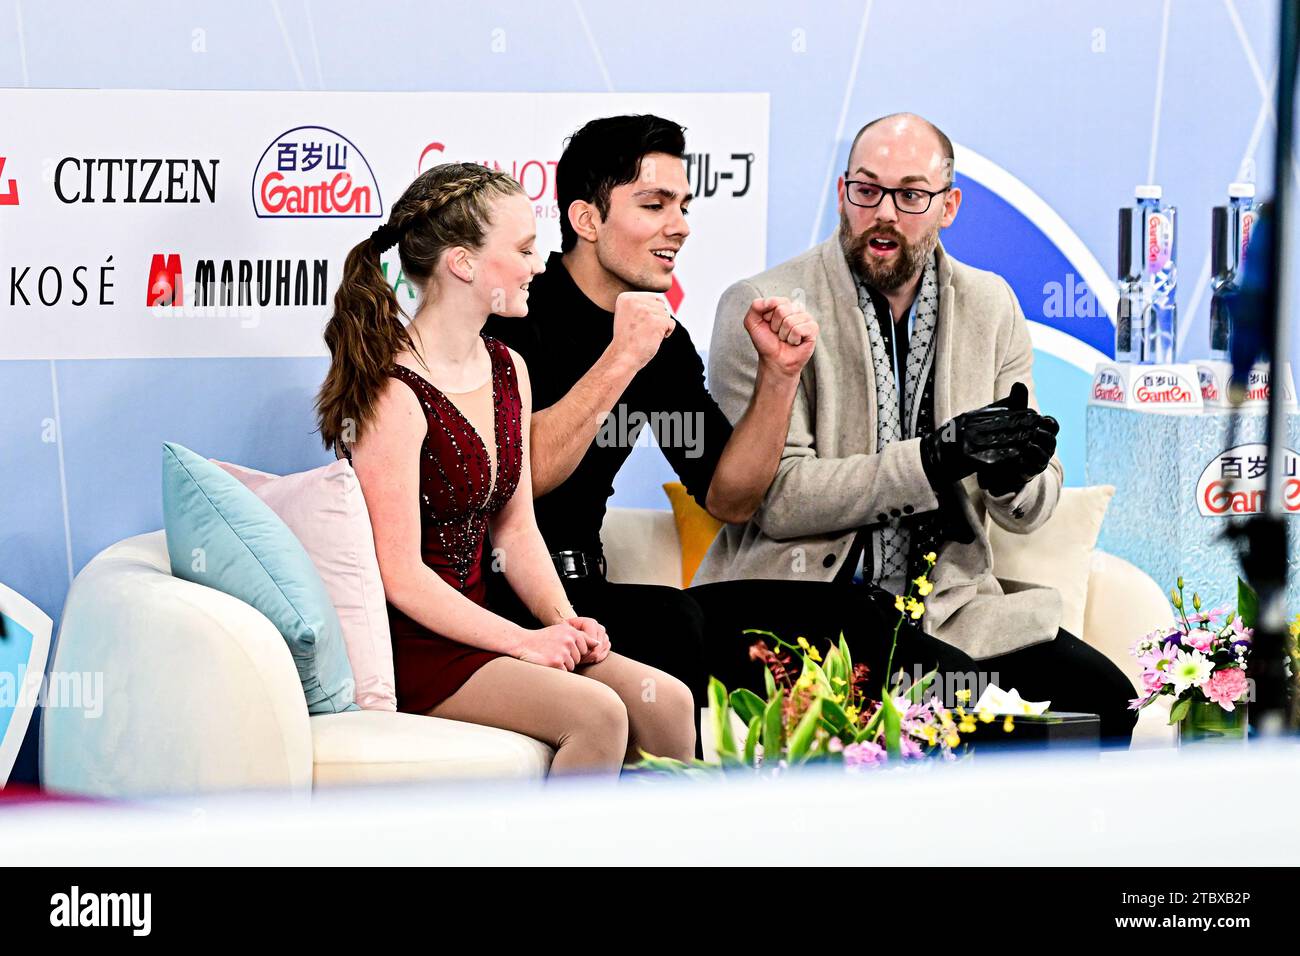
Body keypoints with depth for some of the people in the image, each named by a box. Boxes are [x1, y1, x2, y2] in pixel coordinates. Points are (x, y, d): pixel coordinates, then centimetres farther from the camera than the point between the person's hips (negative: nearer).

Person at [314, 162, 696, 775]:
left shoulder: (506, 372, 11)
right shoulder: (393, 393, -16)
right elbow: (399, 573, -18)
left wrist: (563, 621, -2)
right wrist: (521, 640, -19)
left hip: (471, 628, 8)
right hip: (408, 646, -8)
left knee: (665, 701, -10)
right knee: (595, 713, -26)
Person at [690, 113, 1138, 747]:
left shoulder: (989, 306, 10)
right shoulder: (763, 308, -4)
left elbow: (1028, 512, 11)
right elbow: (774, 497, -13)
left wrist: (1013, 472, -15)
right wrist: (935, 457, -21)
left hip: (942, 599, 5)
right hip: (793, 595, -5)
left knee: (1100, 696, -17)